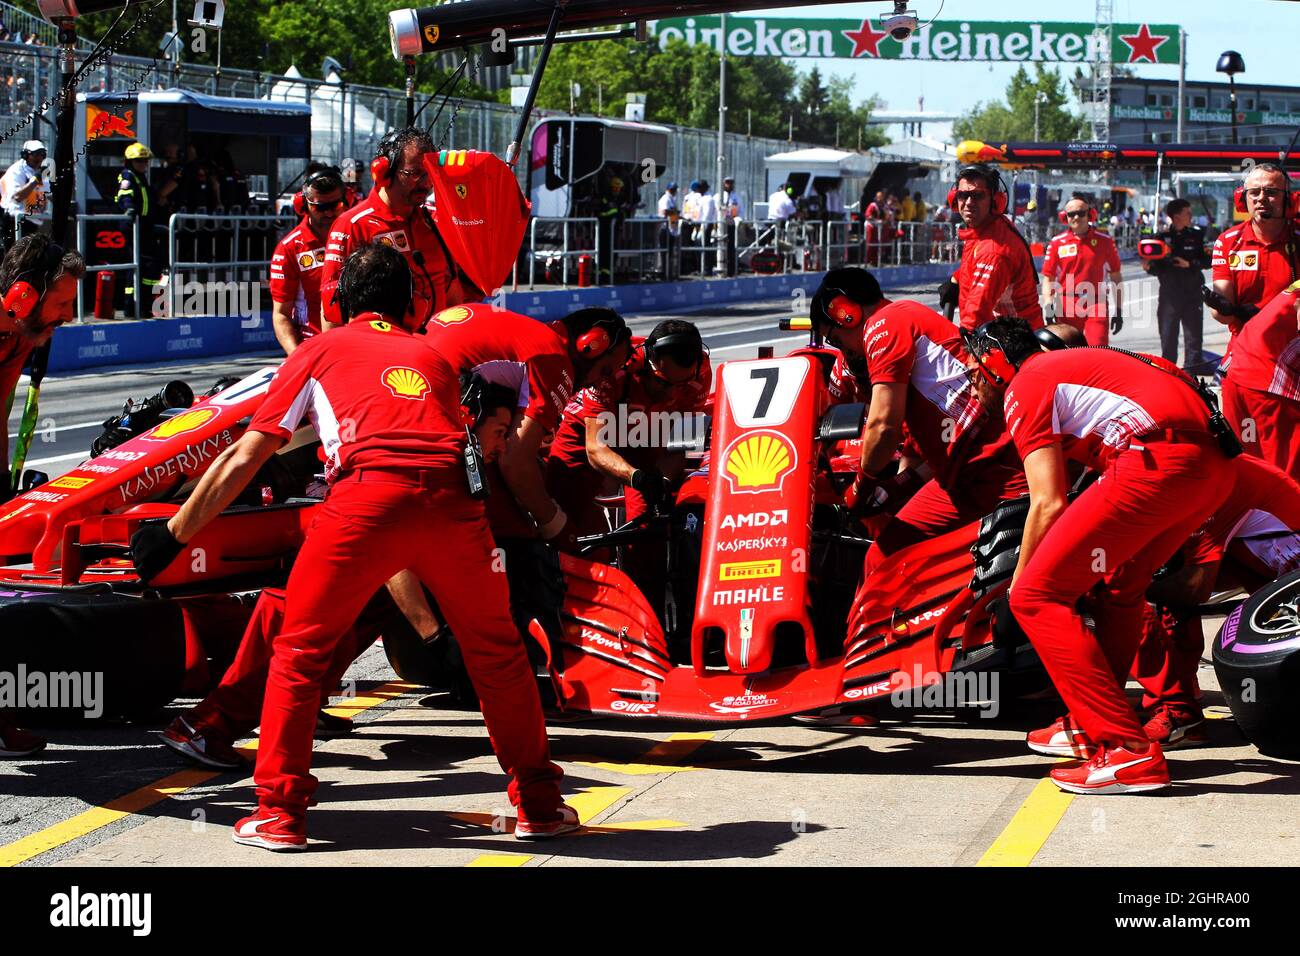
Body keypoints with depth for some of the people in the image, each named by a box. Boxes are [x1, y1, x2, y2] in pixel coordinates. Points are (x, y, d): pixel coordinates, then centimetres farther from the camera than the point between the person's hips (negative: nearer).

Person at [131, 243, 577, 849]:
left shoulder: (318, 352, 25)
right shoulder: (432, 356, 33)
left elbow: (243, 459, 24)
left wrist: (174, 535, 32)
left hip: (367, 498, -3)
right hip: (453, 500, 3)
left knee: (299, 650, 13)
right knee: (496, 650, 20)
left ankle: (279, 812, 10)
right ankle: (538, 803, 25)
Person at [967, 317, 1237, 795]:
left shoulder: (1025, 387, 9)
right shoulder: (1072, 364, 35)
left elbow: (1048, 504, 2)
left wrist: (1013, 589, 13)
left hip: (1158, 463, -9)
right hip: (1216, 463, 9)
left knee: (1037, 597, -3)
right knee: (1119, 584, 30)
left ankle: (1127, 751, -10)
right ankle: (1089, 726, 33)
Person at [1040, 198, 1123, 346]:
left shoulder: (1104, 241, 5)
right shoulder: (1057, 243, 5)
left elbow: (1115, 277, 12)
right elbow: (1048, 278, 9)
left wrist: (1119, 311, 9)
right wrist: (1048, 306, -6)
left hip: (1096, 306, -1)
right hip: (1066, 307, 1)